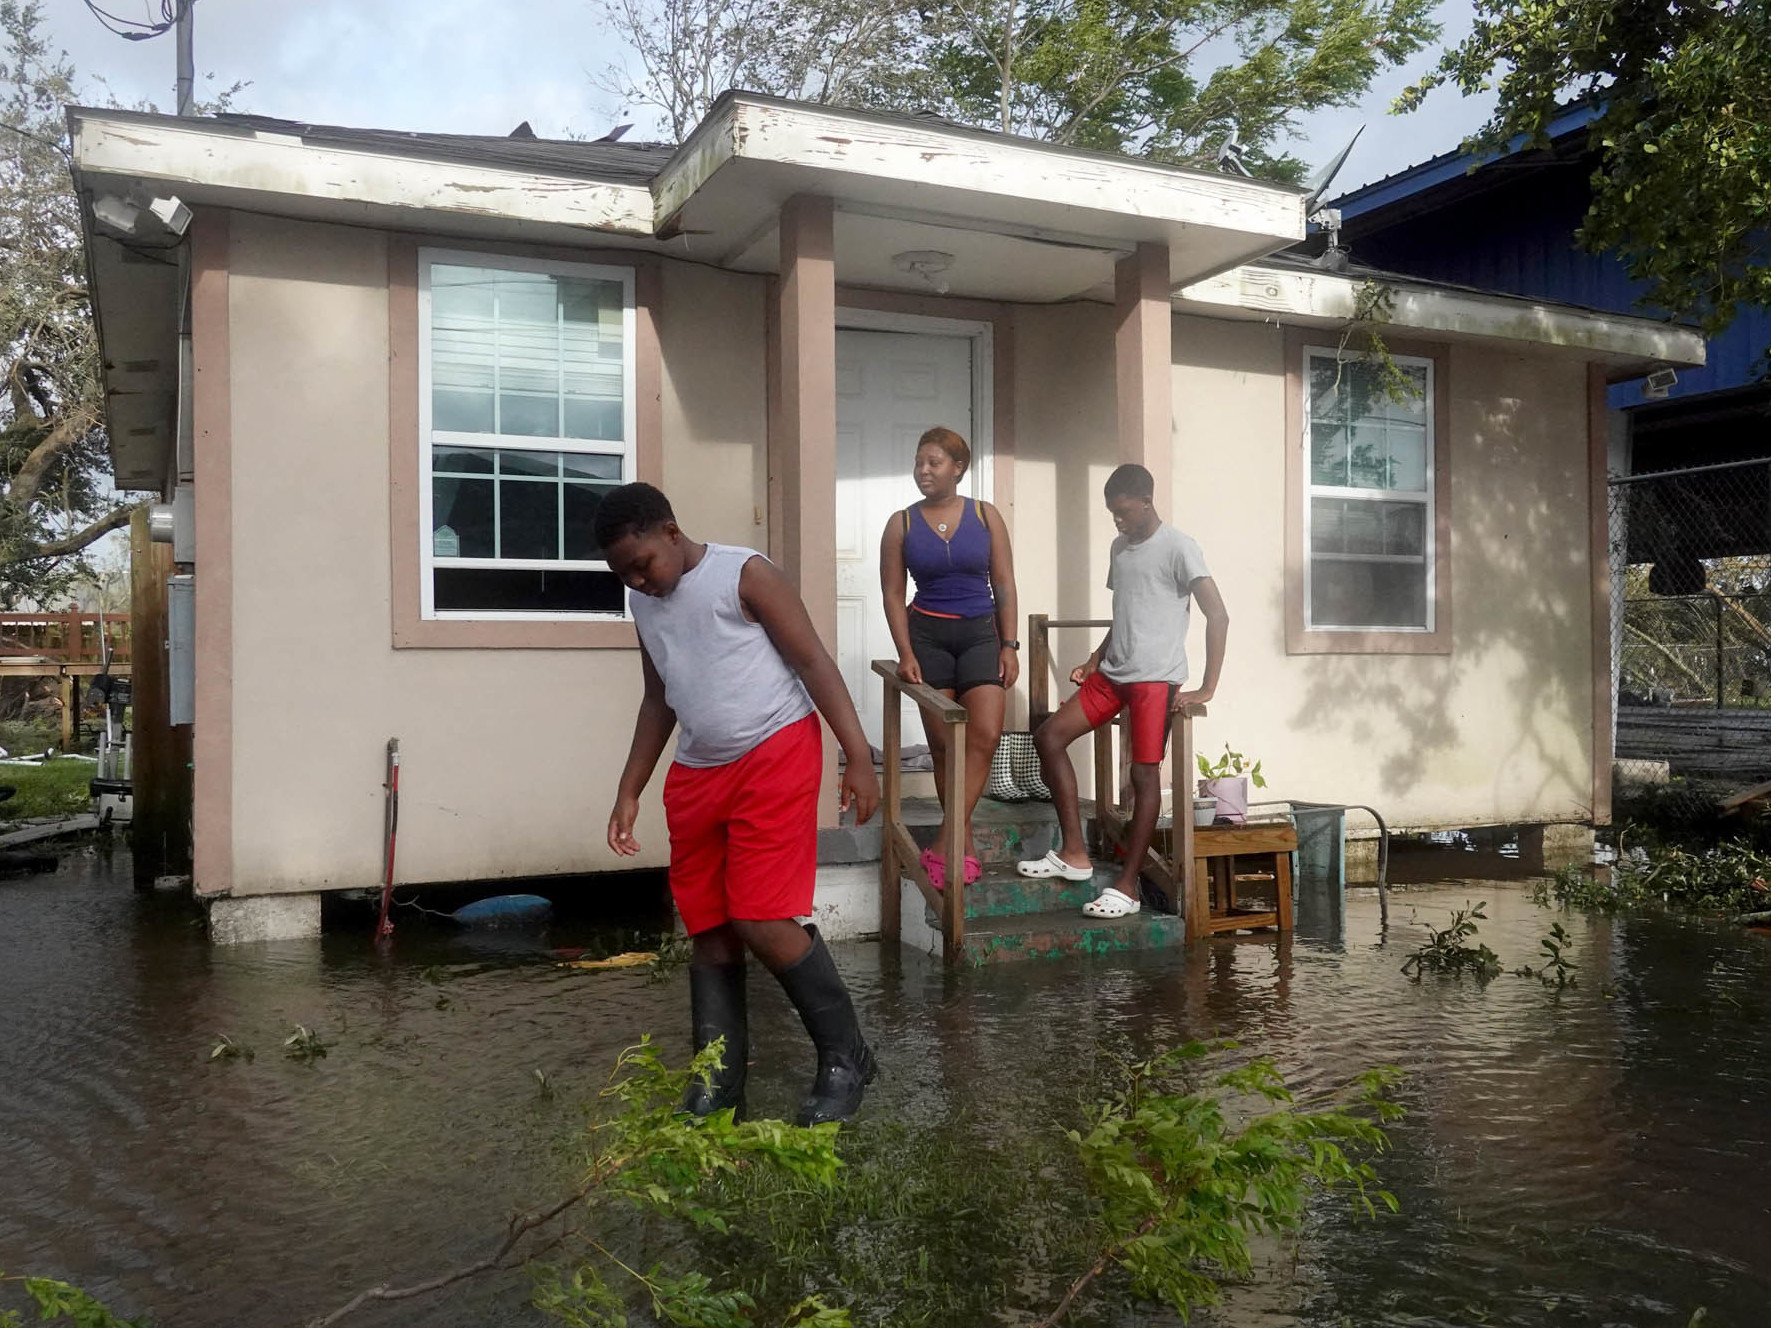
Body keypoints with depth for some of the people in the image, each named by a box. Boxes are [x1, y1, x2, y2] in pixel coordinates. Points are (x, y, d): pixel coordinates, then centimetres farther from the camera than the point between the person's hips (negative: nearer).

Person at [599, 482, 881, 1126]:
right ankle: (717, 1089, 16)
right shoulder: (644, 602, 12)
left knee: (764, 923, -14)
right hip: (696, 775, 7)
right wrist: (629, 791, 19)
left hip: (774, 758, -7)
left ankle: (845, 1059, 5)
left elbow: (815, 663, -11)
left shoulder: (744, 575, -9)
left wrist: (859, 758, -17)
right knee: (708, 932, 7)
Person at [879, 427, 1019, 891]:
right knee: (943, 744, 2)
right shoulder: (902, 523, 2)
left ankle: (944, 843, -13)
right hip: (928, 634, 0)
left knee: (984, 735, -16)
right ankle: (965, 844, 13)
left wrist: (1009, 645, -2)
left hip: (980, 633, 0)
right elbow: (893, 593, 2)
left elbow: (1004, 585, 4)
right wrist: (905, 654, -7)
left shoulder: (985, 516, 2)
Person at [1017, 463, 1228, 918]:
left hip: (1155, 679, -8)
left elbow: (1217, 615, -16)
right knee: (1048, 738, 2)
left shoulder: (1177, 547, -9)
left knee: (1144, 775, -4)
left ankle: (1127, 886, 5)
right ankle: (1074, 854, 7)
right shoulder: (1120, 548, 15)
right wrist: (1095, 660, 14)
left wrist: (1206, 689, -20)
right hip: (1112, 674, 8)